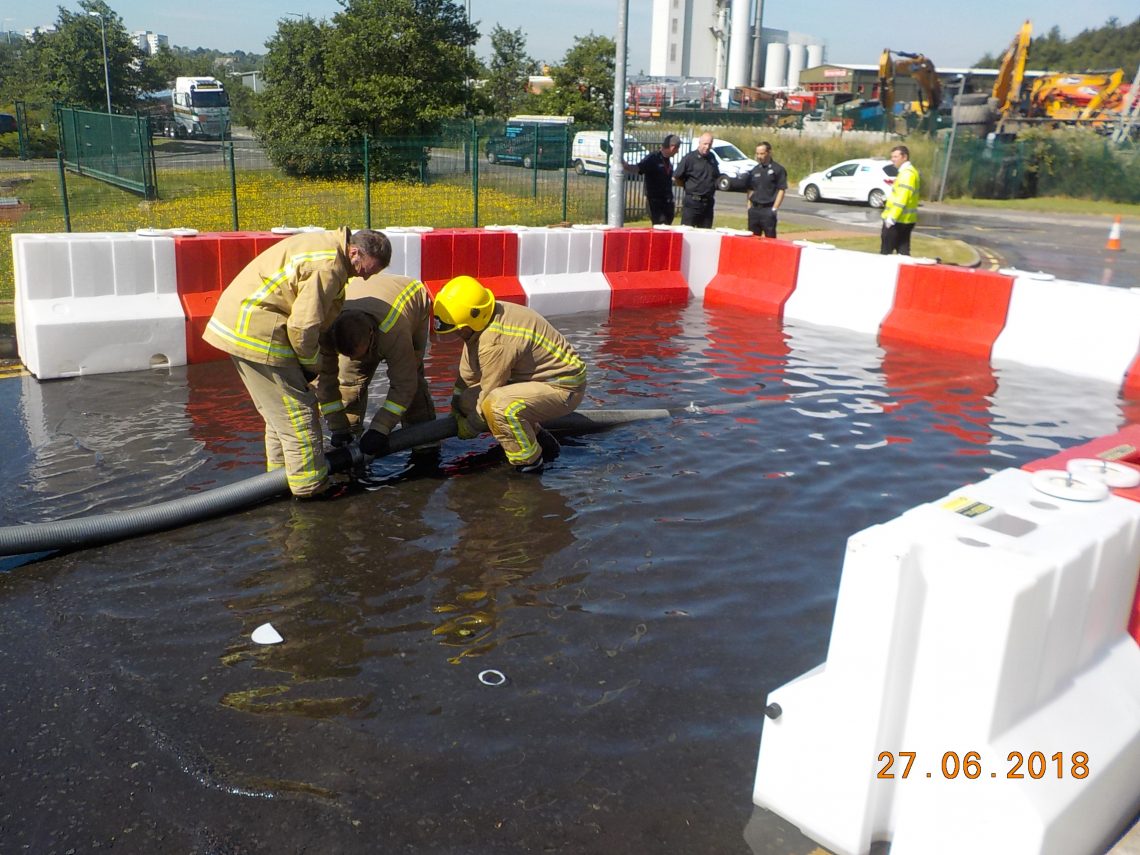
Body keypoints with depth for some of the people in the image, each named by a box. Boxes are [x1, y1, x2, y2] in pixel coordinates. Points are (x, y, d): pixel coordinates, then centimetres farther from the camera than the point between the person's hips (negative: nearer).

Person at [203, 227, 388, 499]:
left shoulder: (326, 245, 12)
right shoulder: (328, 267, -22)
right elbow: (303, 325, -23)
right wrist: (310, 364, -6)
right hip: (254, 330, -11)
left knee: (279, 407, 21)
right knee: (296, 410, -4)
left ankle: (281, 469, 32)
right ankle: (311, 485, 3)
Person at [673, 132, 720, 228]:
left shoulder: (712, 158, 11)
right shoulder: (689, 158, -7)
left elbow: (717, 176, 25)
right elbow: (675, 179, -7)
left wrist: (711, 186, 10)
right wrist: (689, 186, 3)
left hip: (708, 203, 6)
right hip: (692, 203, -5)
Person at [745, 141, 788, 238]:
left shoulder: (778, 169, -3)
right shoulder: (755, 170, 13)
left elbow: (782, 190, -6)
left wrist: (774, 208, -12)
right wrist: (749, 207, 8)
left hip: (768, 210, -5)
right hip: (754, 209, 6)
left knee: (770, 238, -4)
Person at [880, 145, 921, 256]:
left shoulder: (906, 173, -16)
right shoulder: (909, 171, 18)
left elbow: (901, 198, -24)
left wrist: (892, 217, -26)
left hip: (898, 219, -10)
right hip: (906, 219, 10)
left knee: (885, 251, -3)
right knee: (903, 250, 8)